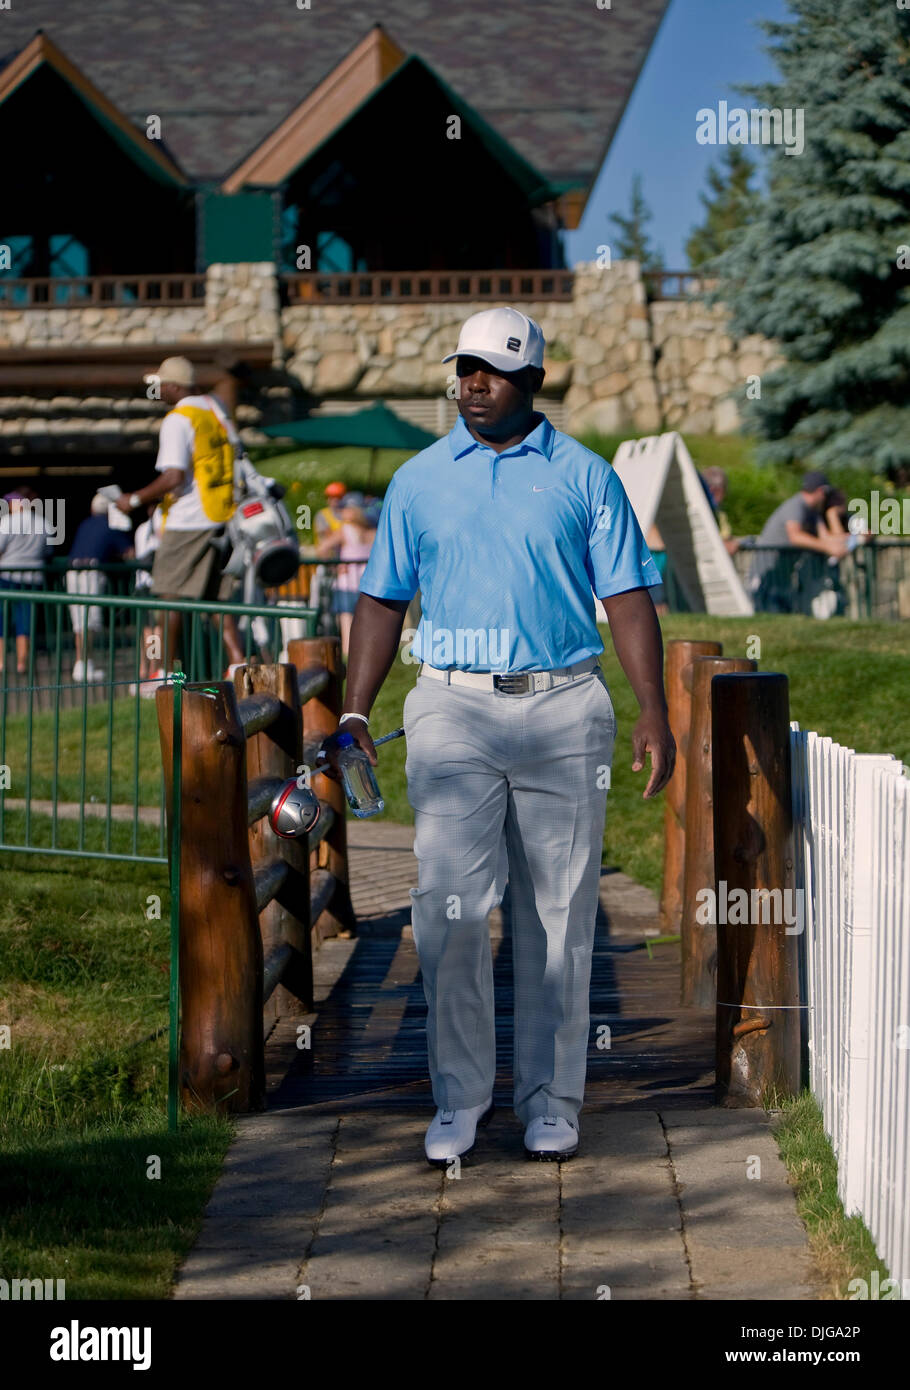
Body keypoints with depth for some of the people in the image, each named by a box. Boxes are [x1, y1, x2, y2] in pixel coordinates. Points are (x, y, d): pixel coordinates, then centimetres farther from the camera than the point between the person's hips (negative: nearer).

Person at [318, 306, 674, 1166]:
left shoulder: (584, 478, 6)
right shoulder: (419, 480, 10)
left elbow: (627, 599, 4)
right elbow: (383, 600, 13)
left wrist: (654, 714, -6)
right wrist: (354, 711, 4)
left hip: (564, 710, 0)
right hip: (452, 709, 1)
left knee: (558, 915, 3)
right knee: (449, 911, -5)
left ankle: (550, 1101, 12)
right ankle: (459, 1100, 3)